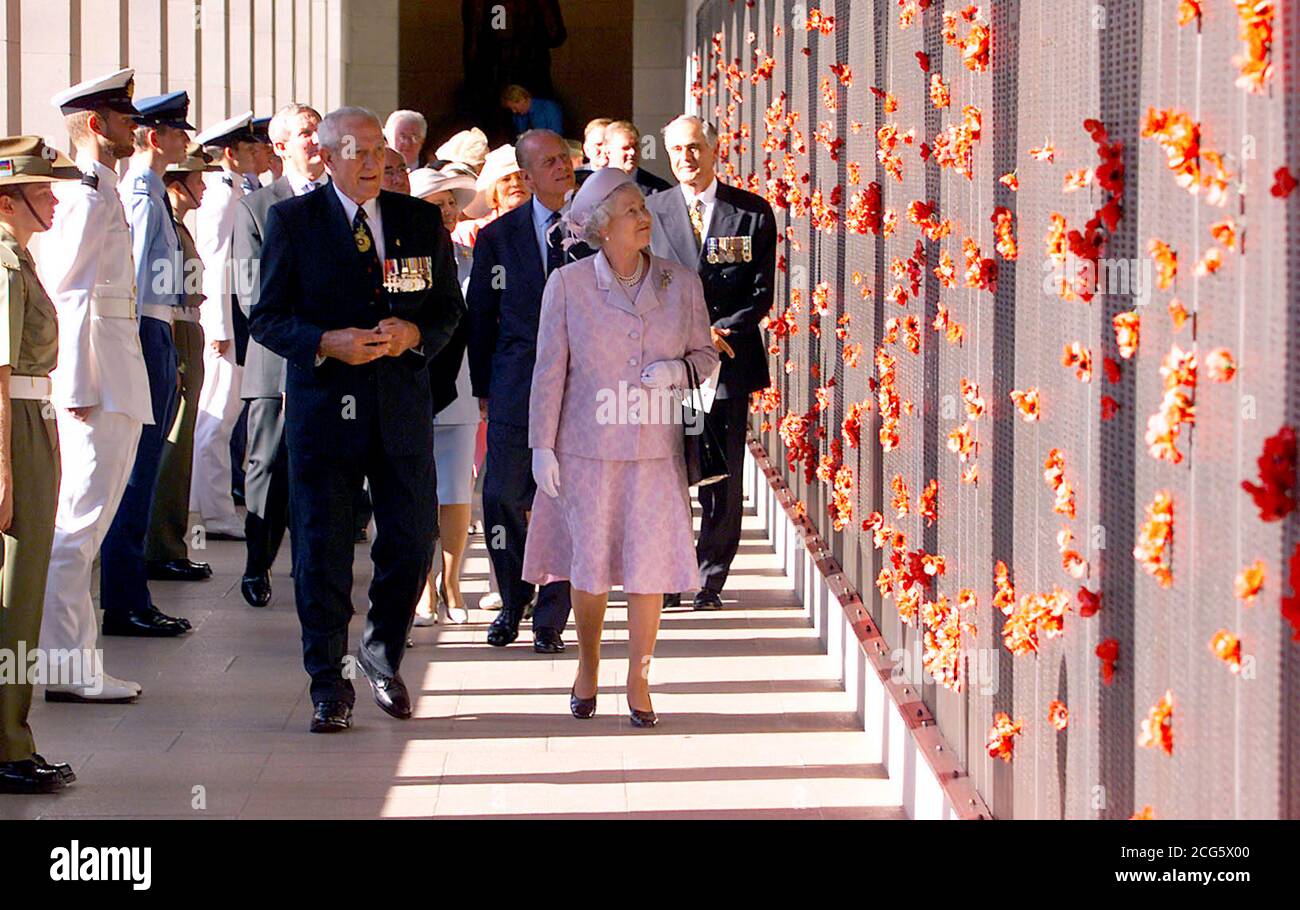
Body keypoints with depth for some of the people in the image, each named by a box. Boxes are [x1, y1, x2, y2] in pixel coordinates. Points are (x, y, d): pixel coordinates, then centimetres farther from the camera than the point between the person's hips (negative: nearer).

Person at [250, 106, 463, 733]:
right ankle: (328, 687, 11)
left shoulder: (421, 220, 8)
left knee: (412, 545, 3)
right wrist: (326, 342, -18)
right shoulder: (291, 221, 1)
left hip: (403, 406, 2)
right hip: (323, 405, -2)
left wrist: (413, 335, -11)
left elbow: (449, 309, 11)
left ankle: (382, 654, 29)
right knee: (321, 553, 0)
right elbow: (267, 317, -1)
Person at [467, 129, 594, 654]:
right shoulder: (499, 236, 5)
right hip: (517, 388, 1)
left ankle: (551, 618, 11)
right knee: (502, 498, -1)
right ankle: (513, 602, 21)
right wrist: (483, 388, 6)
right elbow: (480, 316, 10)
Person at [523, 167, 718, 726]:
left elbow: (707, 355, 12)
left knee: (651, 562, -2)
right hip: (588, 446, -1)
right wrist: (542, 445, -2)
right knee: (590, 561, 5)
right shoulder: (568, 284, -1)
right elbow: (549, 370, 1)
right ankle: (587, 669, 26)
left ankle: (638, 680, 12)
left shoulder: (681, 283, 3)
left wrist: (678, 370, -11)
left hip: (656, 448, 1)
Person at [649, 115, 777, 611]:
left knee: (723, 478, 1)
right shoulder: (651, 212, 8)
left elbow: (762, 291, 4)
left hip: (730, 357, 0)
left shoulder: (752, 212, 7)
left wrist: (720, 332, -11)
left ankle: (710, 581, 8)